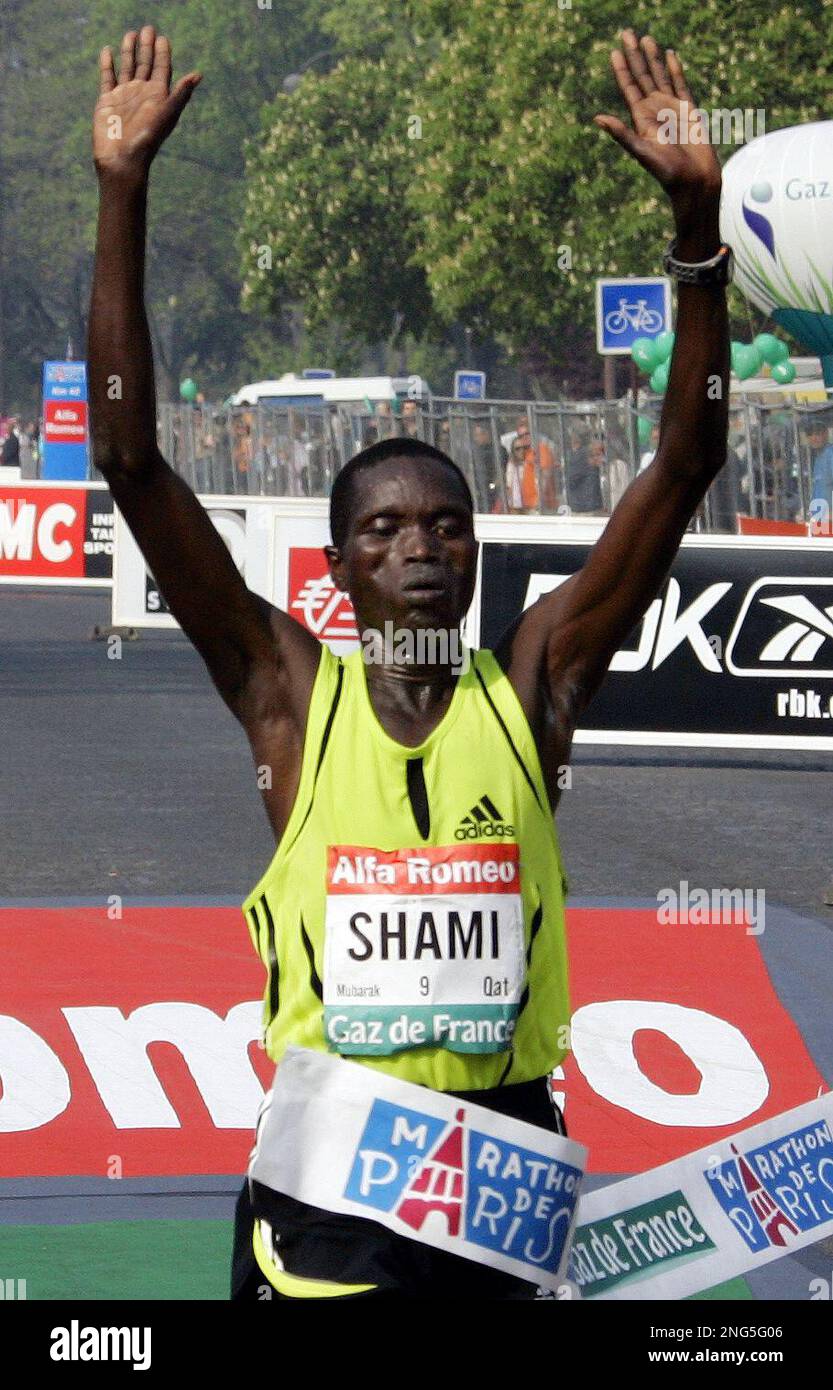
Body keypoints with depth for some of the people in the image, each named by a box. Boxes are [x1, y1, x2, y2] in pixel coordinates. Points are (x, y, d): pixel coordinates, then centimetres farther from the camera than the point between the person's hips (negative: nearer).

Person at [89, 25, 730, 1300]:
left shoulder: (531, 685, 4)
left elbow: (684, 469, -2)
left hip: (511, 1150, 1)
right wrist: (122, 193, -10)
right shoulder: (291, 694, 1)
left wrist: (696, 222, -11)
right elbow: (132, 463, -5)